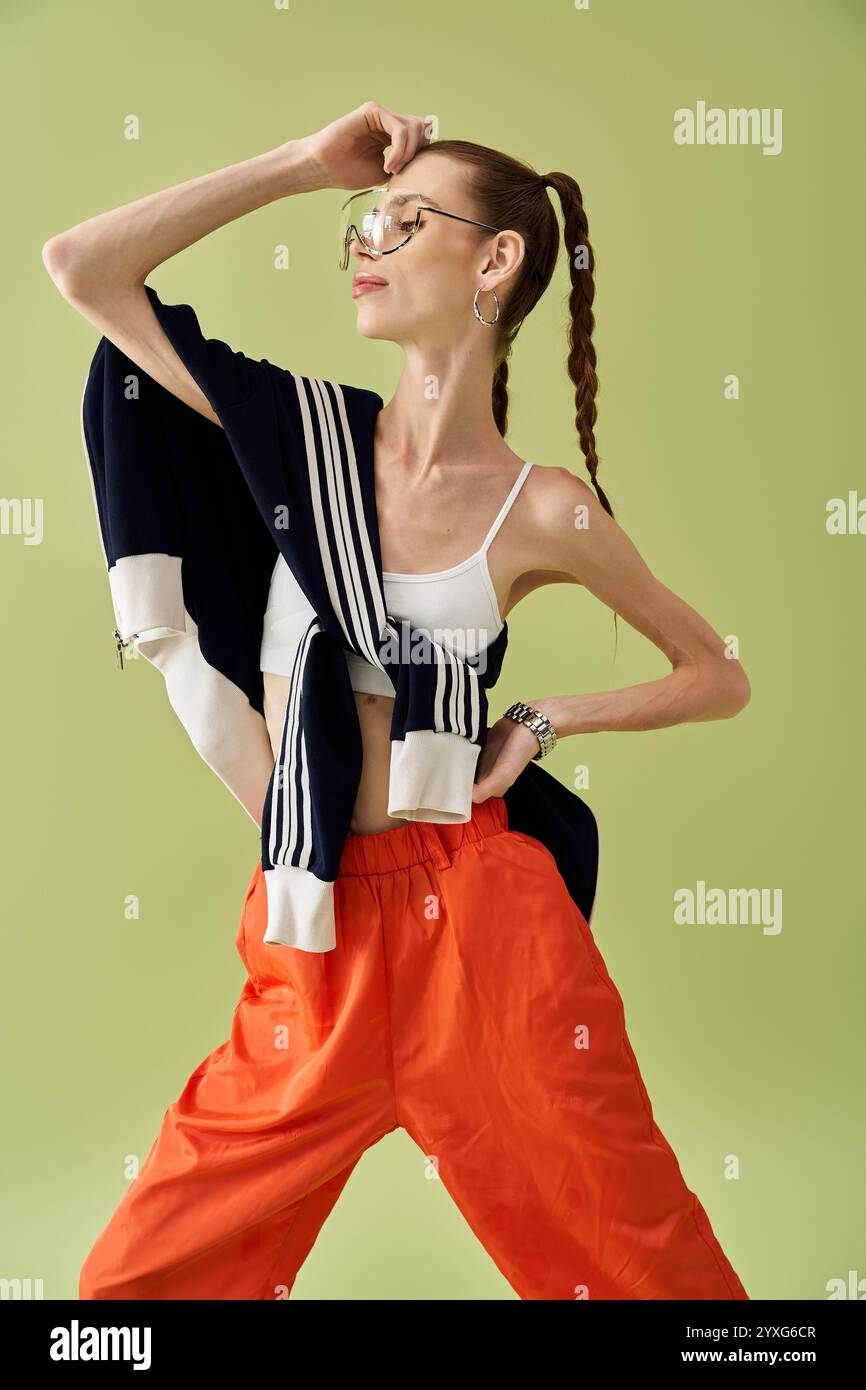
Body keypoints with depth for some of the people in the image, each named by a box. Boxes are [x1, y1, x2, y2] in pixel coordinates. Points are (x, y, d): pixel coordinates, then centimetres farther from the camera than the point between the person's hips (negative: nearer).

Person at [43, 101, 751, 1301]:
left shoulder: (544, 510, -2)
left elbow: (721, 677, 10)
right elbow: (83, 265, -1)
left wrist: (545, 721, -3)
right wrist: (308, 163, 0)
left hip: (475, 928, -2)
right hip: (311, 941, 3)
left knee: (639, 1267, 11)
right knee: (141, 1277, 10)